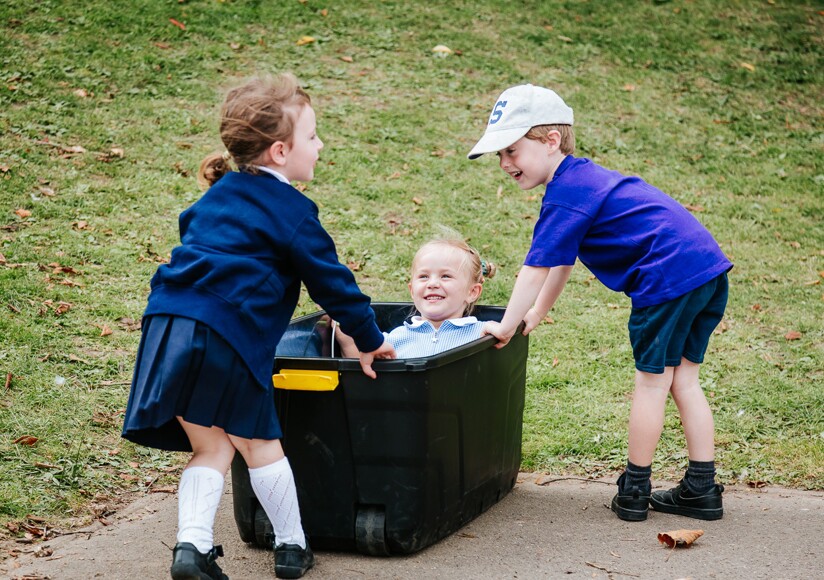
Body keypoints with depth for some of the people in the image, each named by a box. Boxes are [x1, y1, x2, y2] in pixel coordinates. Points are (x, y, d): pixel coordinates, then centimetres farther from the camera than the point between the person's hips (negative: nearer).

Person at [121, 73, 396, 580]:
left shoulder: (218, 194, 22)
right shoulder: (293, 212, 1)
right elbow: (331, 281, 3)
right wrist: (370, 340, 14)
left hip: (168, 324, 6)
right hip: (229, 338, -6)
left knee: (210, 449, 14)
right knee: (259, 444, 11)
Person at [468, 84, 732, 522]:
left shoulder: (565, 197, -10)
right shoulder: (581, 177, 21)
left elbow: (537, 267, -10)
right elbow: (561, 262, 28)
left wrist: (507, 326, -2)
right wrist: (535, 314, 29)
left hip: (670, 278, -9)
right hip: (709, 269, 9)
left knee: (651, 380, 2)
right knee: (682, 379, 14)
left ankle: (634, 491, 12)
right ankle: (701, 489, 16)